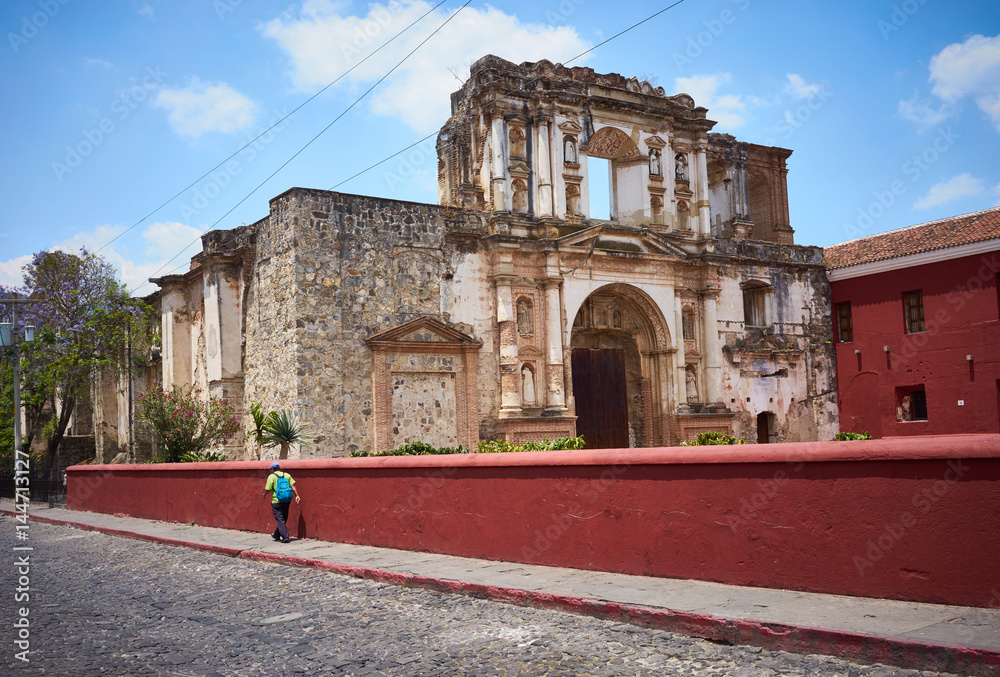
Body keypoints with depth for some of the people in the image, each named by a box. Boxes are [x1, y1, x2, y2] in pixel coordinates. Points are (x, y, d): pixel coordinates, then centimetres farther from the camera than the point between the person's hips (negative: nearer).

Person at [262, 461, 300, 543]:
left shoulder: (271, 476, -5)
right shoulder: (287, 475, 9)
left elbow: (267, 489, -8)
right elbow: (293, 486, 0)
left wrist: (264, 494, 12)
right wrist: (297, 495, -1)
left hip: (277, 502, -6)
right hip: (287, 501, 6)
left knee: (280, 520, -2)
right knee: (283, 519, 18)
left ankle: (285, 537, -11)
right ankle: (277, 535, 33)